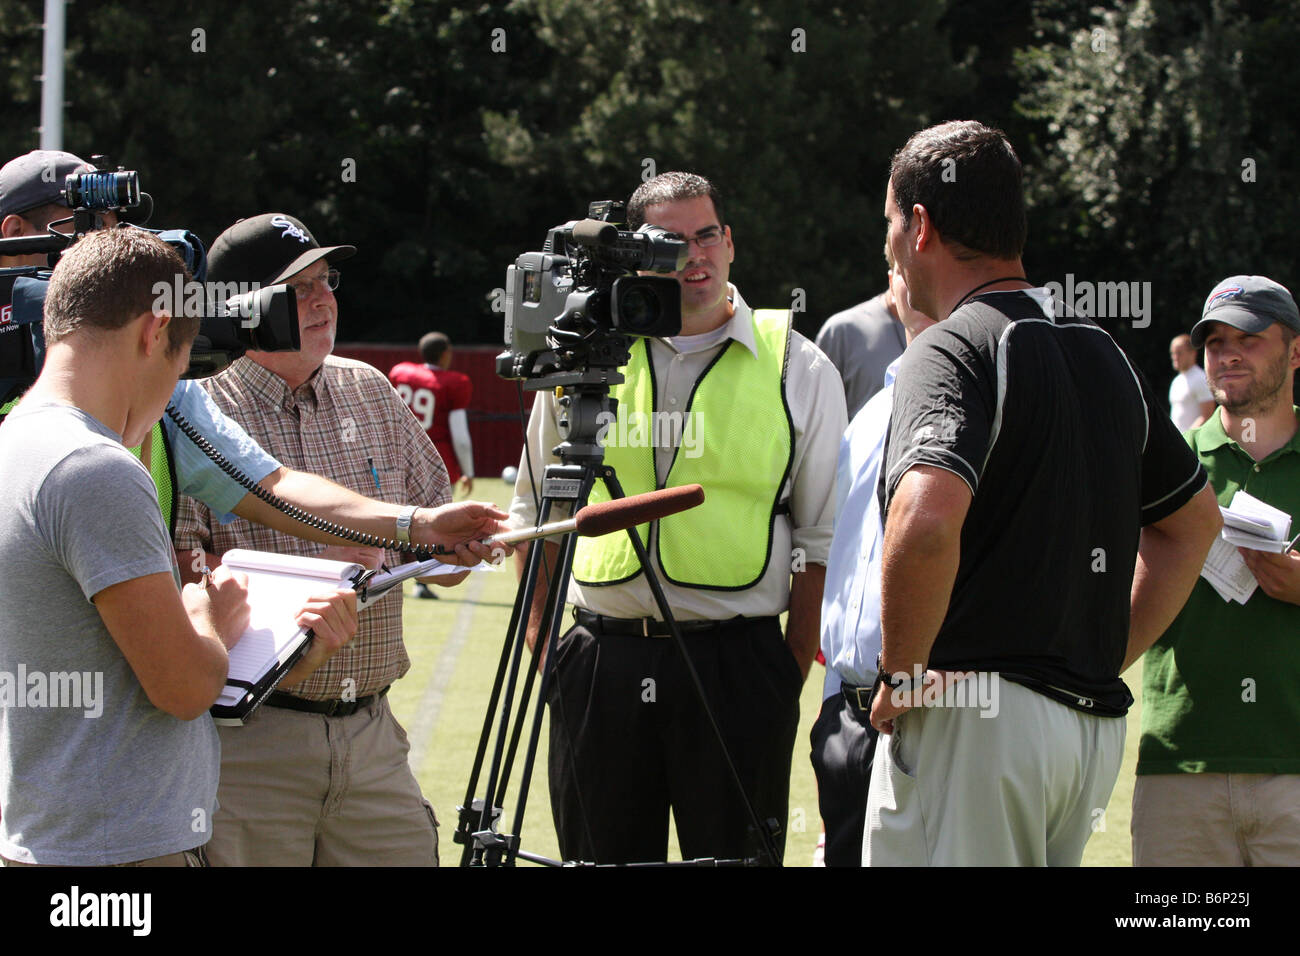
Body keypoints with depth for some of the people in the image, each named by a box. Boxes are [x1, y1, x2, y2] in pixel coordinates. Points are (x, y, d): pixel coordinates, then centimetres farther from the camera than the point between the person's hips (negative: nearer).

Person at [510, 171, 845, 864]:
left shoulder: (797, 369, 5)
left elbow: (822, 535, 5)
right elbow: (535, 513, 17)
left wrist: (796, 665, -1)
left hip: (736, 663, -2)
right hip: (600, 667, 2)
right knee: (601, 861, 6)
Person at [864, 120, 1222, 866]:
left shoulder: (952, 351, -11)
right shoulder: (1103, 354, 16)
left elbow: (926, 519, -29)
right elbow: (1195, 519, 28)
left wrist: (901, 672, -15)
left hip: (973, 719, -8)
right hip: (1095, 722, 8)